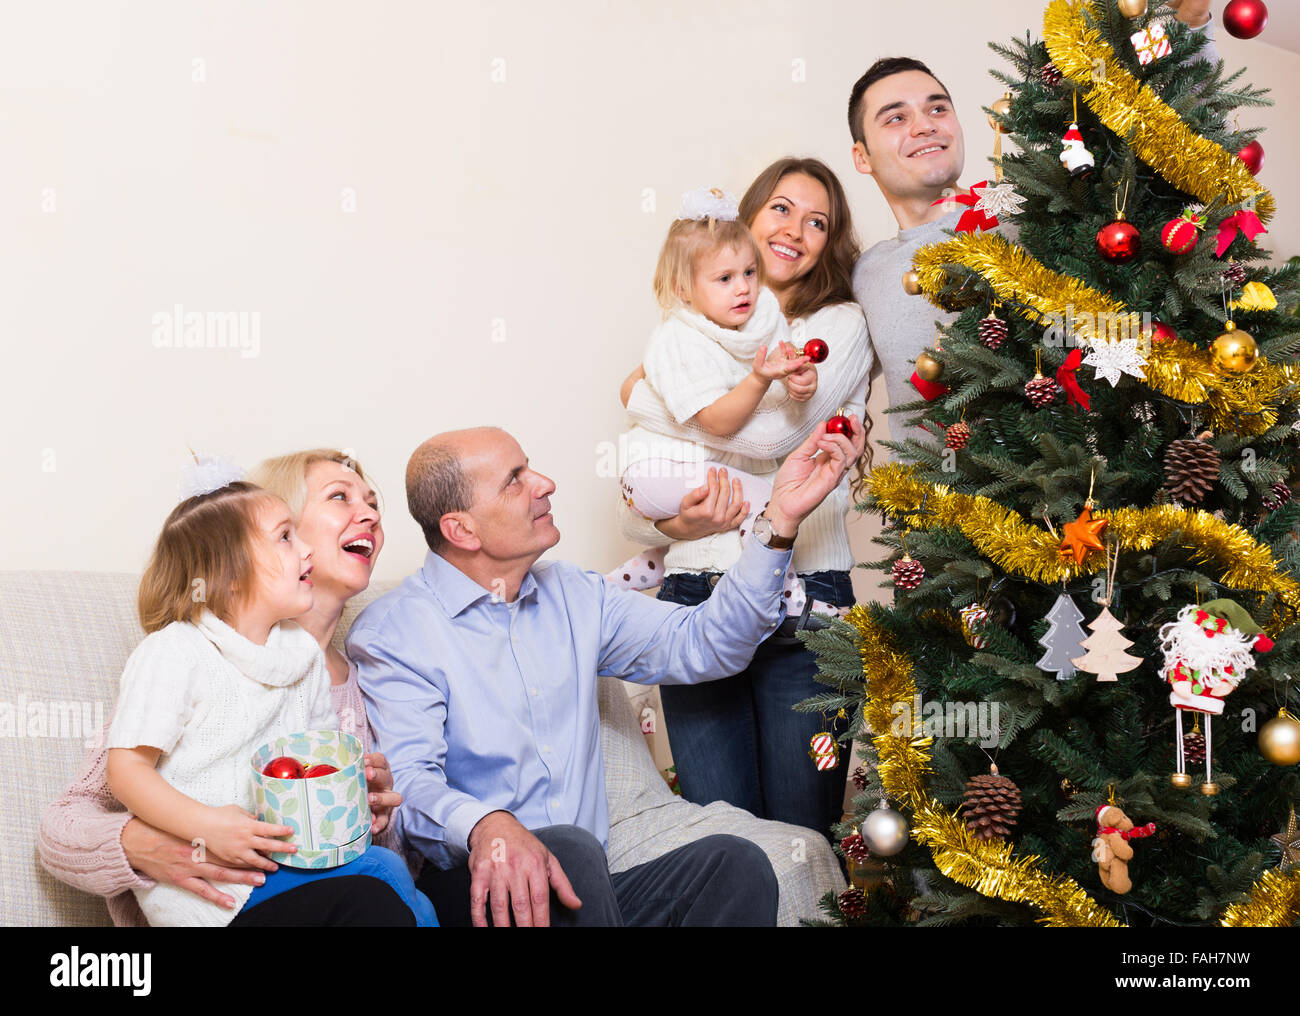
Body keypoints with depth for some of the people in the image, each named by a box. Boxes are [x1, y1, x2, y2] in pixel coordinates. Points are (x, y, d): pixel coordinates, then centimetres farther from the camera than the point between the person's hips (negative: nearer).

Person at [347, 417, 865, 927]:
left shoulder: (573, 597, 17)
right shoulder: (392, 634, -4)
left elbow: (700, 644, 14)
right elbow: (406, 780, -18)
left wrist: (781, 518, 5)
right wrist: (486, 826, -42)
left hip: (581, 888, 6)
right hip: (483, 893, -6)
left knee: (735, 863, -21)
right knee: (570, 849, -38)